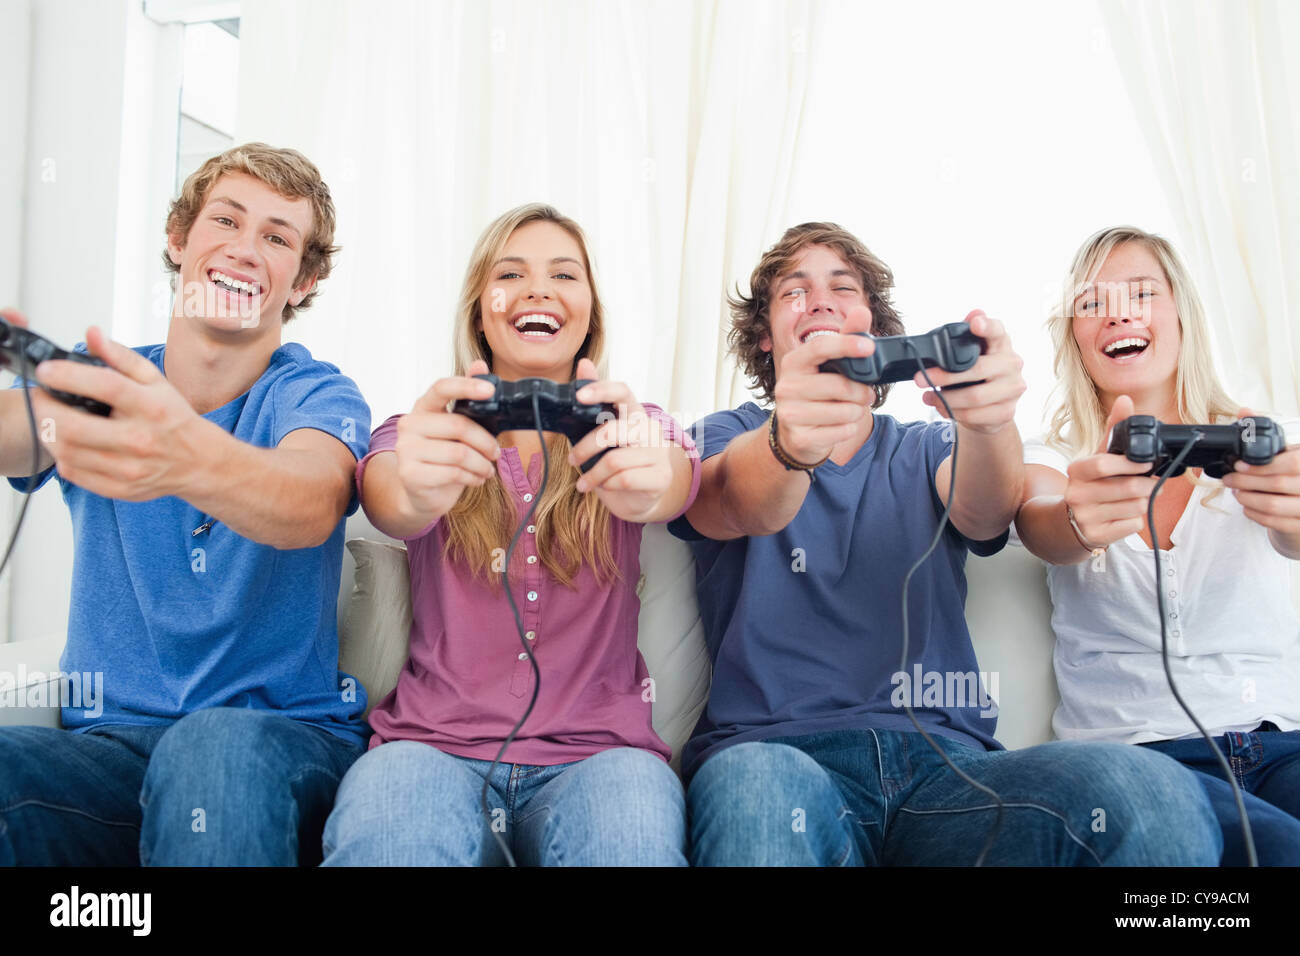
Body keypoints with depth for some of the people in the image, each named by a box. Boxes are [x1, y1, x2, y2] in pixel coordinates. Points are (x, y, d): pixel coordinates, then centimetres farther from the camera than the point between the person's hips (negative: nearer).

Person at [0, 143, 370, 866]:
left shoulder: (314, 395, -2)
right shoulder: (96, 388, 7)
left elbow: (313, 500, -27)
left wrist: (191, 458, -49)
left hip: (285, 734, -2)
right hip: (109, 743, 2)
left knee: (214, 748, -36)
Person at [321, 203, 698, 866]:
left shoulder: (636, 429, 11)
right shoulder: (429, 432, 10)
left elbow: (676, 483, -13)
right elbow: (384, 497, -14)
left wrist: (645, 488, -39)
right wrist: (416, 491, -40)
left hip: (596, 747, 1)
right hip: (435, 741, 0)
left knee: (634, 843, -32)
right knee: (382, 843, -32)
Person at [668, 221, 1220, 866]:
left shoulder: (927, 450, 21)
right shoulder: (724, 436, 15)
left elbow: (984, 513, -4)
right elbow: (736, 505, -11)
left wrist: (987, 419, -29)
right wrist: (788, 444, -36)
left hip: (941, 759, 2)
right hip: (772, 751, -1)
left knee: (1153, 791, -28)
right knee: (754, 797, -40)